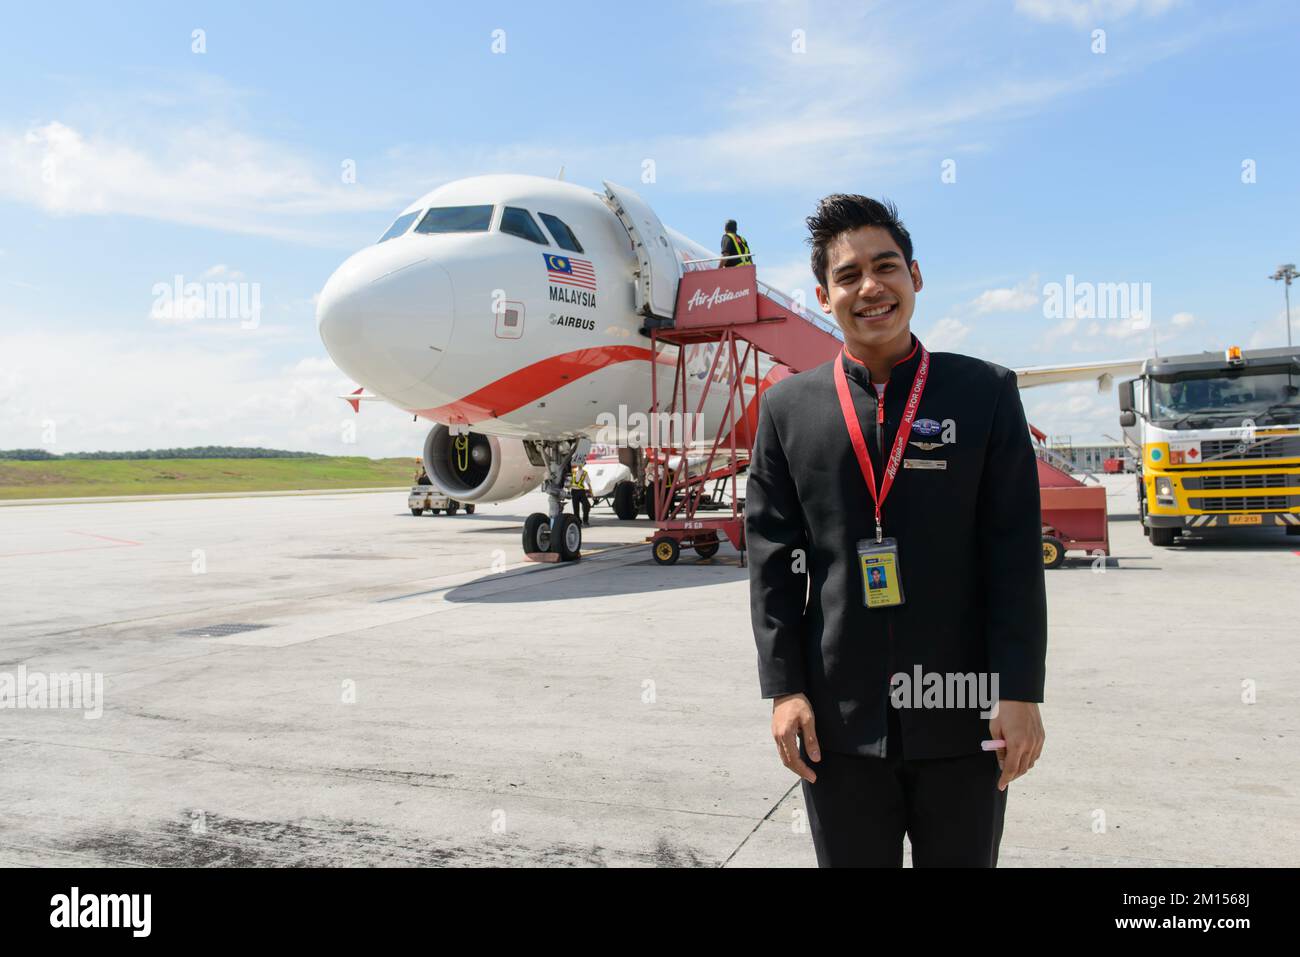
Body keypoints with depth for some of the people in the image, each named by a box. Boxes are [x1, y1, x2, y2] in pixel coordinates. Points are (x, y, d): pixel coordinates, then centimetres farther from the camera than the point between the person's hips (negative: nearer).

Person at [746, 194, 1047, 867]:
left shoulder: (986, 392, 0)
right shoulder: (787, 407, 2)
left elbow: (1015, 552, -3)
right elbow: (772, 556, 1)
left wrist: (1020, 689, -7)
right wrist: (784, 687, -4)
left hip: (964, 717, 0)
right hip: (839, 718, 1)